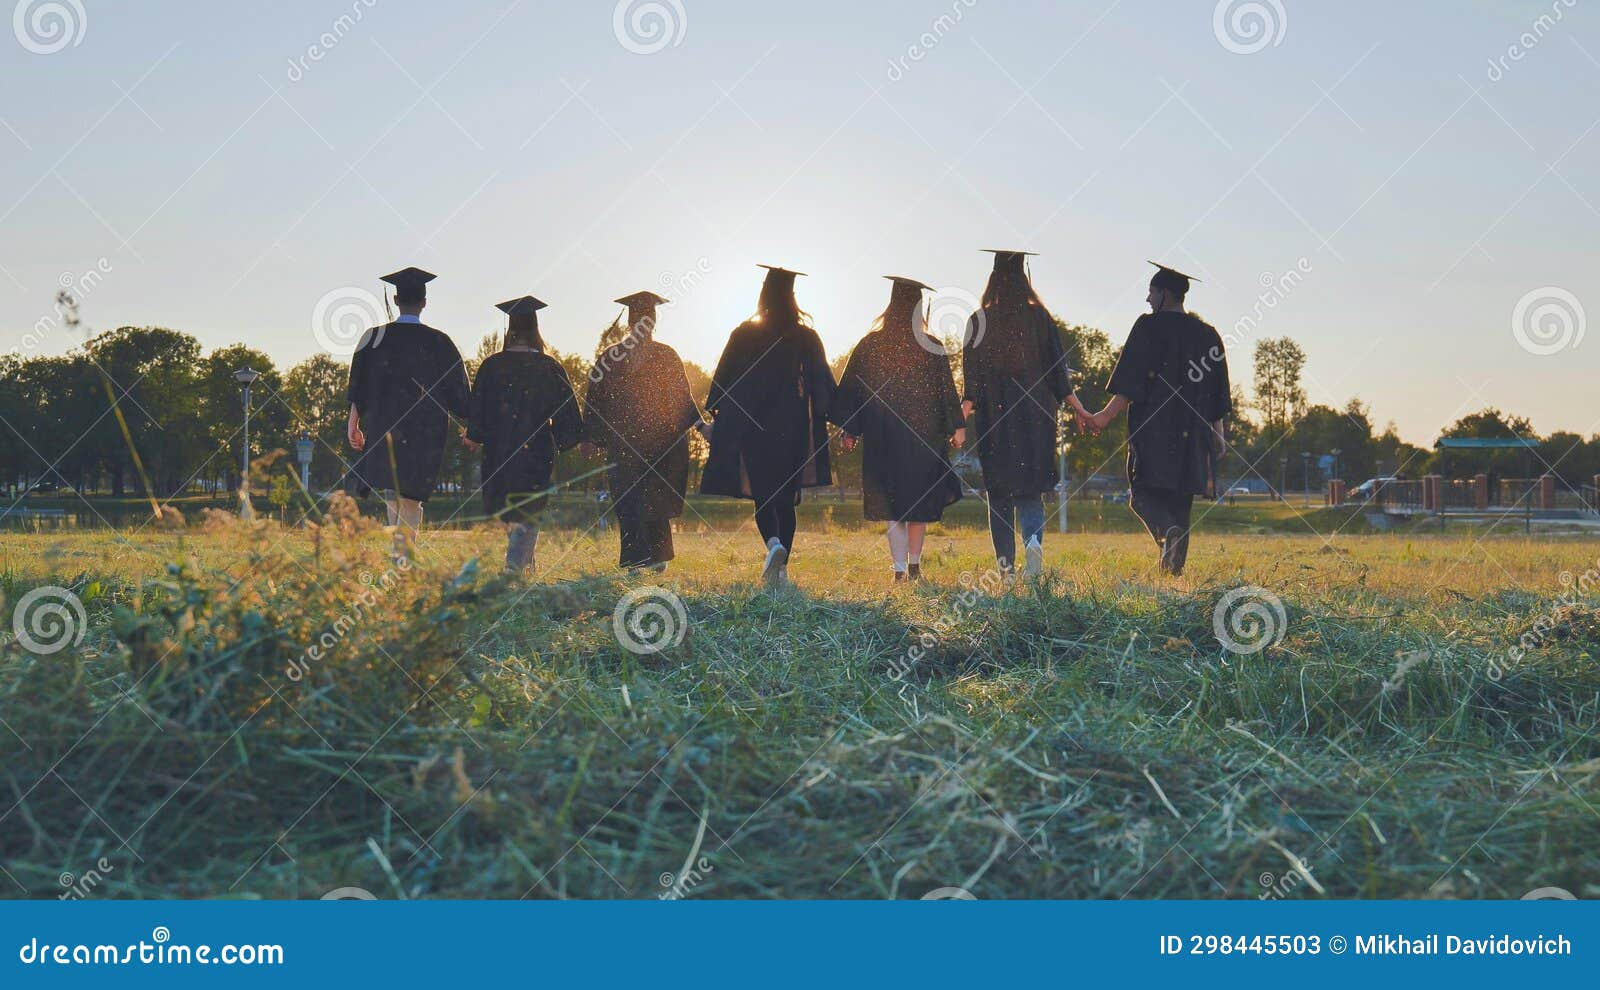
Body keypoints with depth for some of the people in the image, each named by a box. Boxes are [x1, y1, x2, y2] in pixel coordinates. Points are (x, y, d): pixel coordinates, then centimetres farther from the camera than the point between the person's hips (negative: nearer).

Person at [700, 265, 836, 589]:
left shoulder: (744, 334, -1)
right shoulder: (806, 337, 0)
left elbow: (724, 379, 2)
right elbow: (823, 383, 0)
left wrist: (714, 416, 11)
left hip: (752, 425, -1)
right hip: (792, 427, 1)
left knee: (762, 494, 4)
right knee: (786, 496, 10)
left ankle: (774, 544, -26)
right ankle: (781, 568, 7)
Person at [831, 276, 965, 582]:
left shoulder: (870, 345, 0)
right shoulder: (931, 347, -3)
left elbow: (850, 389, 2)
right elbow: (947, 391, -2)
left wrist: (849, 430, 7)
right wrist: (957, 427, 4)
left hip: (882, 437, 0)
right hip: (924, 436, 0)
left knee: (893, 502, 4)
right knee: (920, 499, 13)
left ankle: (899, 568, -3)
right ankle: (914, 565, 14)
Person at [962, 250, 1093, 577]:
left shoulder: (980, 320, -2)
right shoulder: (1039, 317, 1)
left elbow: (972, 374, -5)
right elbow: (1057, 365, 1)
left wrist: (962, 414, -4)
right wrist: (1077, 407, 6)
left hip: (994, 415, -1)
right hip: (1034, 412, 1)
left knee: (1000, 489, 7)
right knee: (1031, 485, 8)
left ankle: (1006, 565, 5)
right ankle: (1034, 539, -21)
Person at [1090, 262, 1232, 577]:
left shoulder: (1149, 326, -5)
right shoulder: (1206, 334, 12)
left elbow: (1130, 382, -13)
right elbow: (1218, 391, 13)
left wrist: (1106, 415, -9)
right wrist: (1217, 433, 15)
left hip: (1153, 429, -5)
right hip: (1192, 433, 5)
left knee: (1144, 493, -1)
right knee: (1179, 499, 11)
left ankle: (1168, 532, -29)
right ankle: (1174, 566, 8)